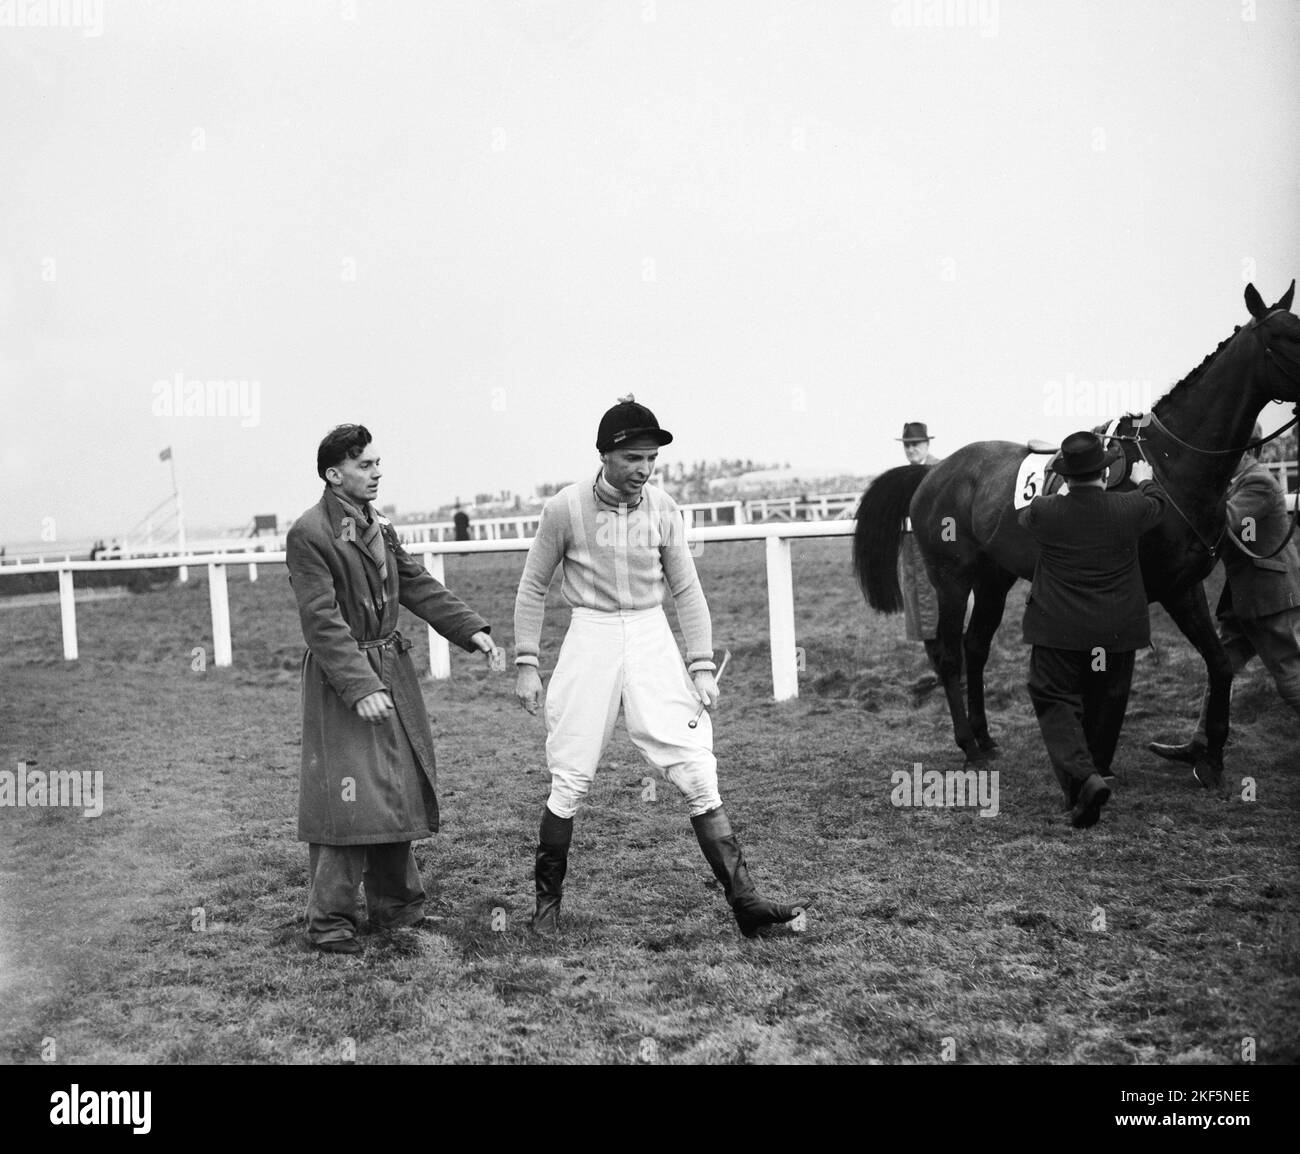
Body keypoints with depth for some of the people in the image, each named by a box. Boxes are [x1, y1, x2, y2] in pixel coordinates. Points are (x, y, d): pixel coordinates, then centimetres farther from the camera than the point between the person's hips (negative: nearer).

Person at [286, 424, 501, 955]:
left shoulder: (379, 527, 11)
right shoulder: (308, 534, -15)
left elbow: (418, 585, 11)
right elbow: (322, 621, -19)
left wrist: (472, 630, -1)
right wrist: (360, 687, -25)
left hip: (391, 671, 8)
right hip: (341, 678, -8)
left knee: (401, 791, 14)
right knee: (349, 799, -7)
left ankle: (395, 906, 28)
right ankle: (329, 921, 8)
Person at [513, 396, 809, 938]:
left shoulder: (663, 508, 0)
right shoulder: (565, 508, -7)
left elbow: (686, 588, 7)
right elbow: (532, 588, 3)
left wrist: (702, 663, 0)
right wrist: (526, 664, -2)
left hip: (653, 639, 2)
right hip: (591, 639, -2)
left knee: (698, 774, -4)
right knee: (569, 782, 2)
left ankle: (744, 901, -2)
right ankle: (547, 901, 21)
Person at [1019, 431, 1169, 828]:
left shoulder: (1044, 512, -12)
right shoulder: (1130, 509, -9)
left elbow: (1023, 516, 13)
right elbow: (1158, 502, 15)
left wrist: (1059, 492, 32)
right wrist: (1144, 479, 37)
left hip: (1057, 631, -2)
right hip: (1117, 631, 2)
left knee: (1054, 700, 2)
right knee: (1104, 706, 17)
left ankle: (1082, 777, -18)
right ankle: (1095, 771, 32)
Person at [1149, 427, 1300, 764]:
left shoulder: (1259, 483, -16)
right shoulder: (1235, 482, 14)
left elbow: (1223, 523, -27)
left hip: (1273, 600, -10)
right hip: (1244, 600, 10)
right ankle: (1201, 746, 13)